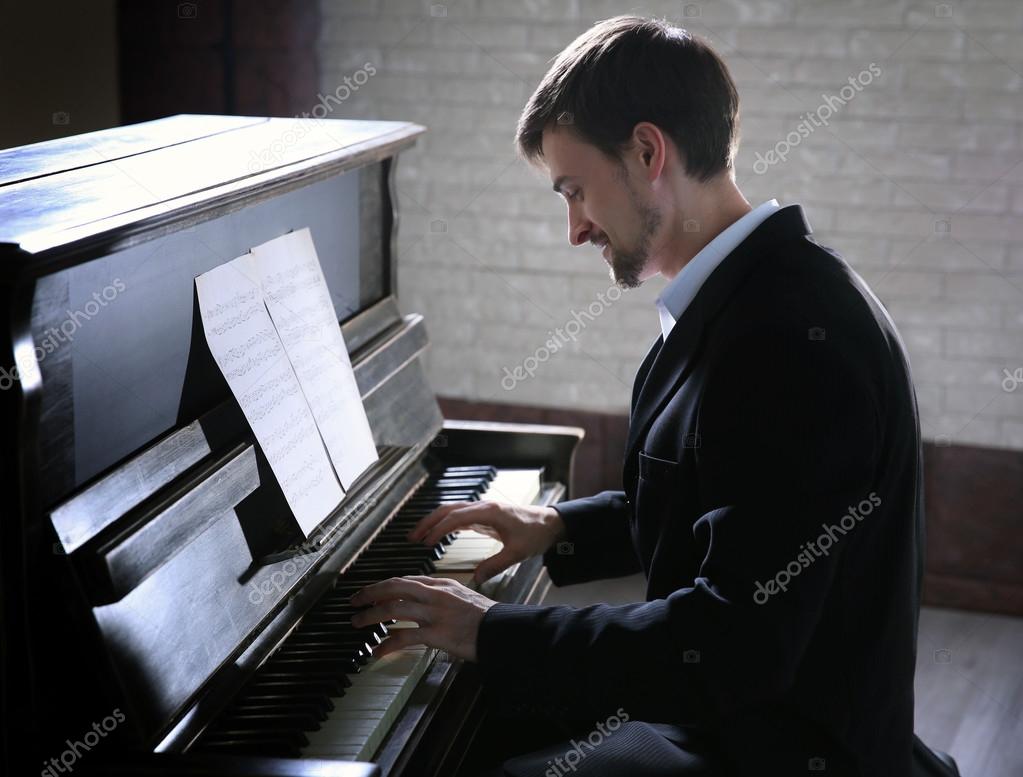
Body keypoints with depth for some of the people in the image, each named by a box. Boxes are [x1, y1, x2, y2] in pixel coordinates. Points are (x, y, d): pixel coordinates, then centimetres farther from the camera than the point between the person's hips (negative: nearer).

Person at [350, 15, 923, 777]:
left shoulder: (791, 335, -27)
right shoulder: (761, 294, 5)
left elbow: (739, 645, -29)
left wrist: (498, 636, -22)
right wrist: (562, 528, 10)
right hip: (720, 703, 10)